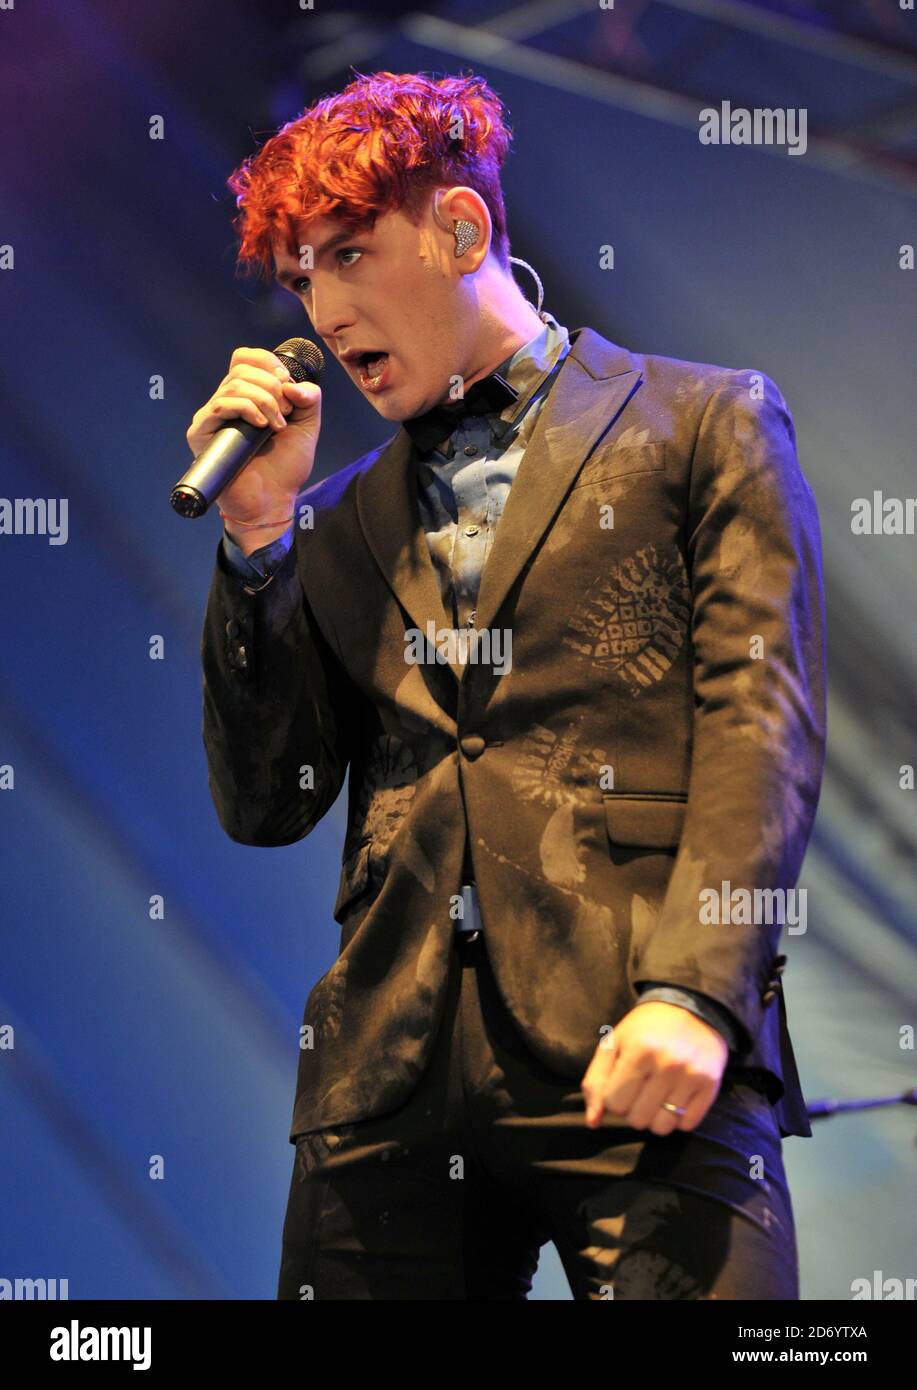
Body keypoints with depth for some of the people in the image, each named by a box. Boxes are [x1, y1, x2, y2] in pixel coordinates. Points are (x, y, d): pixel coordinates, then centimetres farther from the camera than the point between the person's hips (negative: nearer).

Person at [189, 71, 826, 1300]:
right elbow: (266, 807, 15)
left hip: (638, 1059, -4)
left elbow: (764, 723, -1)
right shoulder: (343, 521, 21)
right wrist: (259, 532, 6)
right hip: (391, 1065, 4)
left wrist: (693, 994, -14)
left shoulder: (706, 423, 9)